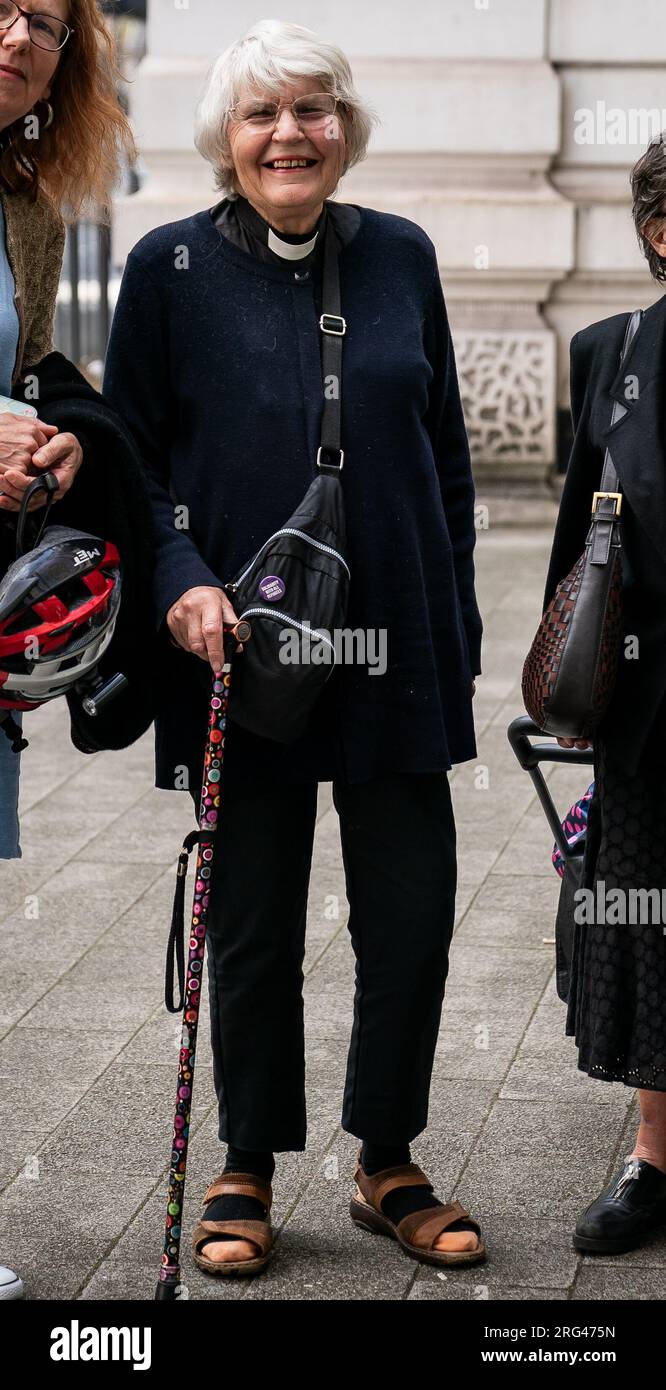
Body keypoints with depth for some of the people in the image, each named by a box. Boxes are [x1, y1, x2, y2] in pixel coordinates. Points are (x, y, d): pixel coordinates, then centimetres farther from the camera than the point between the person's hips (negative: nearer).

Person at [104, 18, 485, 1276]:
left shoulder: (399, 256, 7)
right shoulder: (172, 266, -1)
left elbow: (446, 451, 12)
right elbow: (130, 455, 1)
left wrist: (456, 627, 9)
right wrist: (182, 582, -14)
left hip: (397, 645, 2)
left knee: (413, 915, 4)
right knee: (253, 923, 6)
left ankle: (387, 1164, 24)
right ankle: (247, 1170, 25)